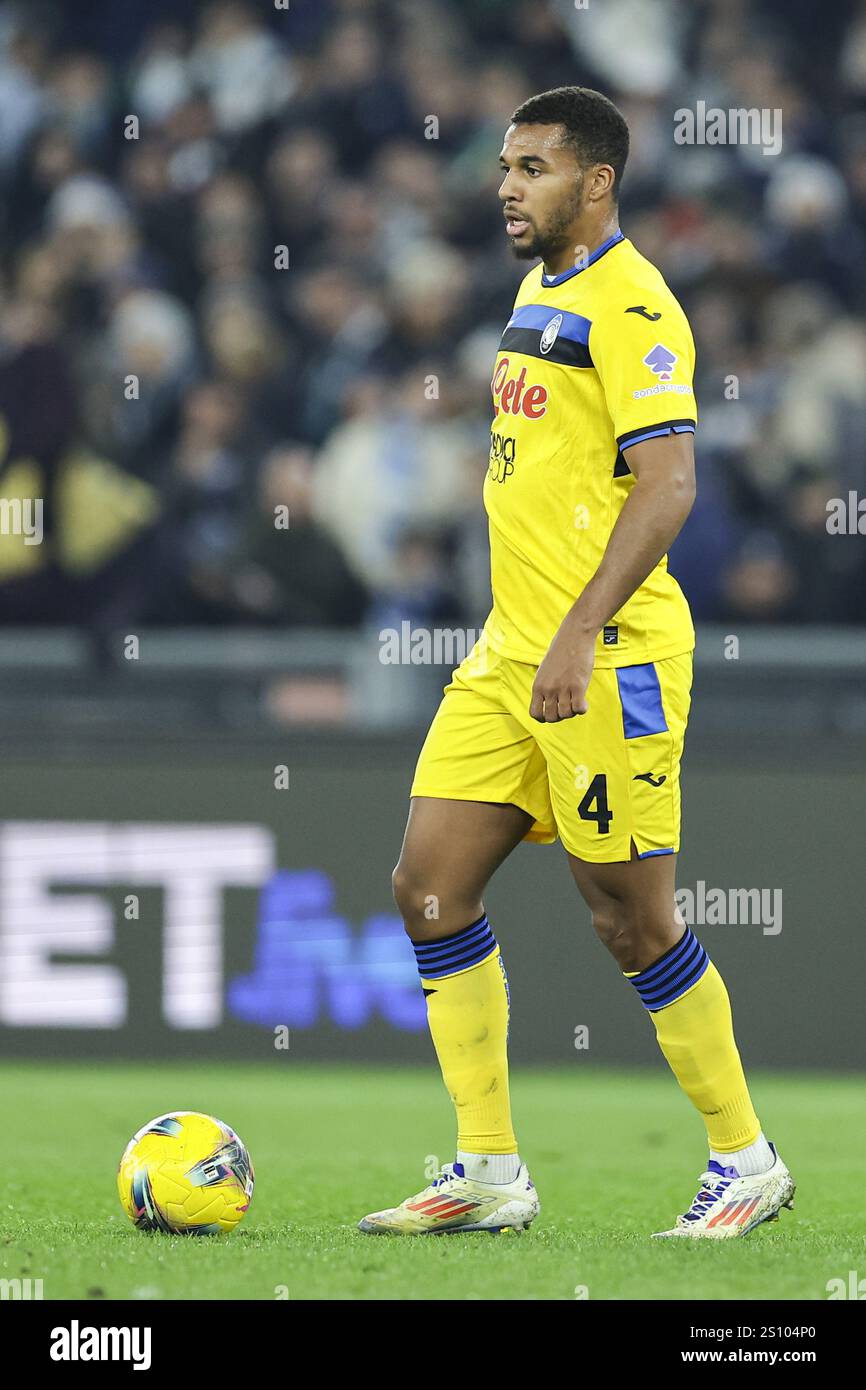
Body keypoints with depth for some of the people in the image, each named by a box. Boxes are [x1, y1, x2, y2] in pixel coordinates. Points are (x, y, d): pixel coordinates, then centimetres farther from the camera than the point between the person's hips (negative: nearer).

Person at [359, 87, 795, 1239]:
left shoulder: (629, 308, -13)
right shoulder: (538, 296, 16)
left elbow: (668, 485, -21)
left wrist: (579, 633, -27)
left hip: (607, 658, -9)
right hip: (509, 658, 9)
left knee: (631, 917, -3)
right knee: (430, 886, 2)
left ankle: (747, 1162, 11)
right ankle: (489, 1174, 7)